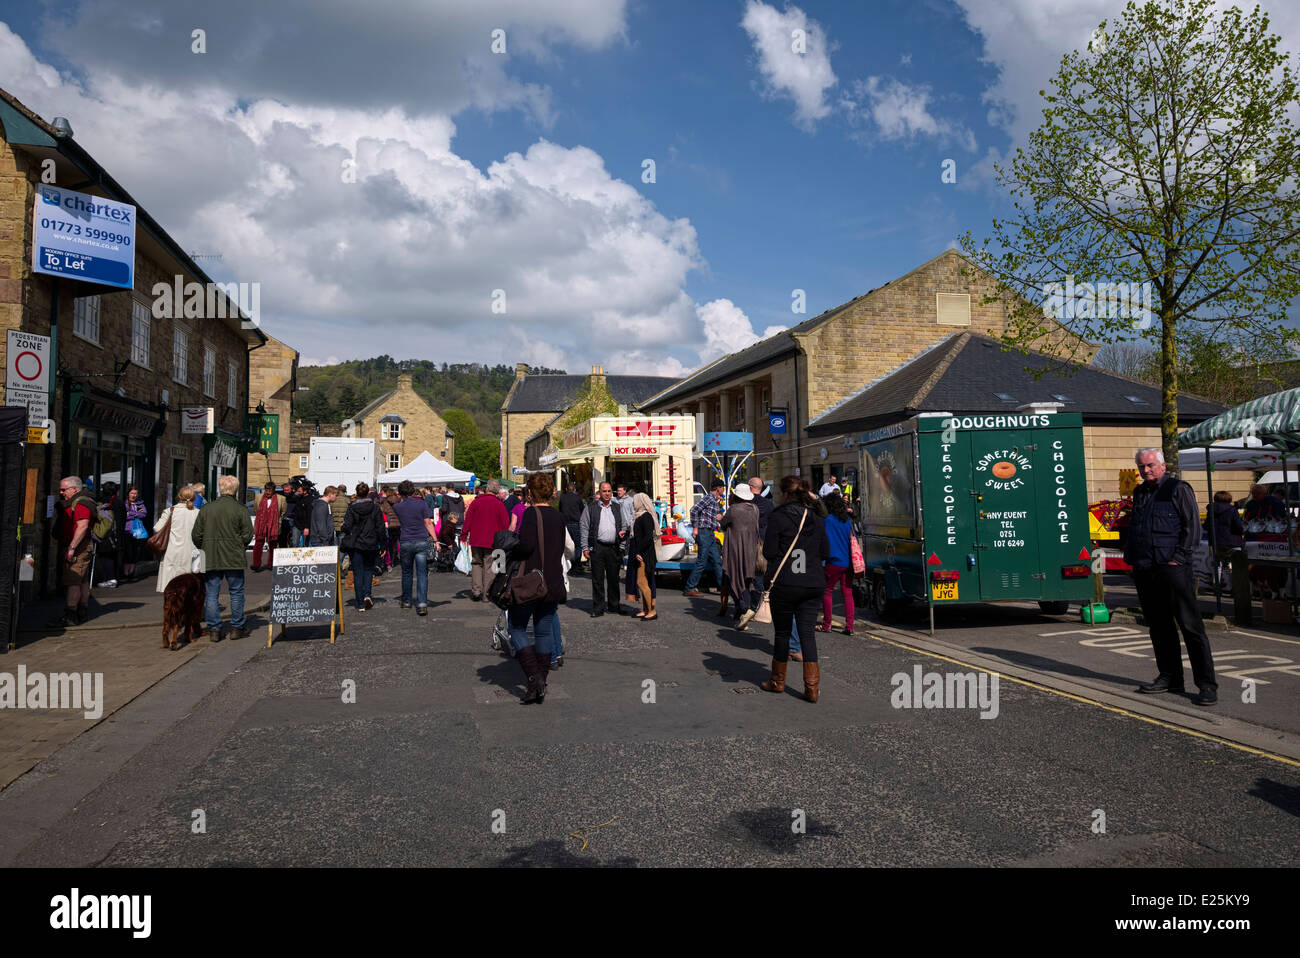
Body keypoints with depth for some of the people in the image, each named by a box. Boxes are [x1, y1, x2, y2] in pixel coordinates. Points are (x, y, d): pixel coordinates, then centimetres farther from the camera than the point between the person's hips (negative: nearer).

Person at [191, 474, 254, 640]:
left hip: (211, 559, 2)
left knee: (212, 594, 8)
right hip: (233, 559, -2)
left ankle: (213, 630, 9)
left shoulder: (206, 509, 2)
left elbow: (196, 535, 5)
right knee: (236, 593, 8)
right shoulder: (240, 509, -6)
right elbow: (248, 534, -7)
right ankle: (237, 628, 12)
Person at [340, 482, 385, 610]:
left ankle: (361, 604, 4)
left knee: (357, 573, 5)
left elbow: (346, 527, -9)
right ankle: (367, 594, -5)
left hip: (355, 545, 0)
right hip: (371, 545, 1)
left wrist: (342, 529, 14)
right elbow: (380, 528, -3)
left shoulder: (351, 508, -6)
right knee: (369, 569, 18)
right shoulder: (375, 508, -4)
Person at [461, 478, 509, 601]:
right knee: (489, 566, 5)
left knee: (476, 564, 12)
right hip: (492, 541, -1)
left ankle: (476, 592, 4)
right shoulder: (499, 504, -4)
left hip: (476, 540, 1)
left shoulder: (476, 501, -1)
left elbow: (468, 520, 0)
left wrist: (464, 535, 8)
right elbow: (506, 524, -1)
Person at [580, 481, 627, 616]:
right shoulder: (590, 508, 4)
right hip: (597, 548, -3)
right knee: (597, 579, -1)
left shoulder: (617, 508, 15)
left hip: (613, 548, 3)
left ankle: (614, 606, 21)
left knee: (613, 578, 9)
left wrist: (623, 532, -1)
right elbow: (584, 527, 1)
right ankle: (598, 608, 6)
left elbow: (623, 525, 23)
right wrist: (585, 547, -6)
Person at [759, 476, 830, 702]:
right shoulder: (817, 520, 7)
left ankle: (778, 681, 24)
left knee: (783, 632, 10)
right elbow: (825, 552, 12)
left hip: (786, 584, -4)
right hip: (813, 584, 4)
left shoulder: (778, 517, -8)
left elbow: (769, 552, -8)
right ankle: (812, 687, 1)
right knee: (808, 633, 6)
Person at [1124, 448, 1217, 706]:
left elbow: (1193, 527, -7)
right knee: (1158, 626, 11)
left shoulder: (1178, 489, -1)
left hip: (1173, 569, -7)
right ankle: (1170, 677, 21)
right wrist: (1130, 555, 14)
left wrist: (1178, 558, -14)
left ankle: (1207, 684, -2)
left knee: (1190, 625, -6)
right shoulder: (1139, 493, 19)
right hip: (1144, 571, 7)